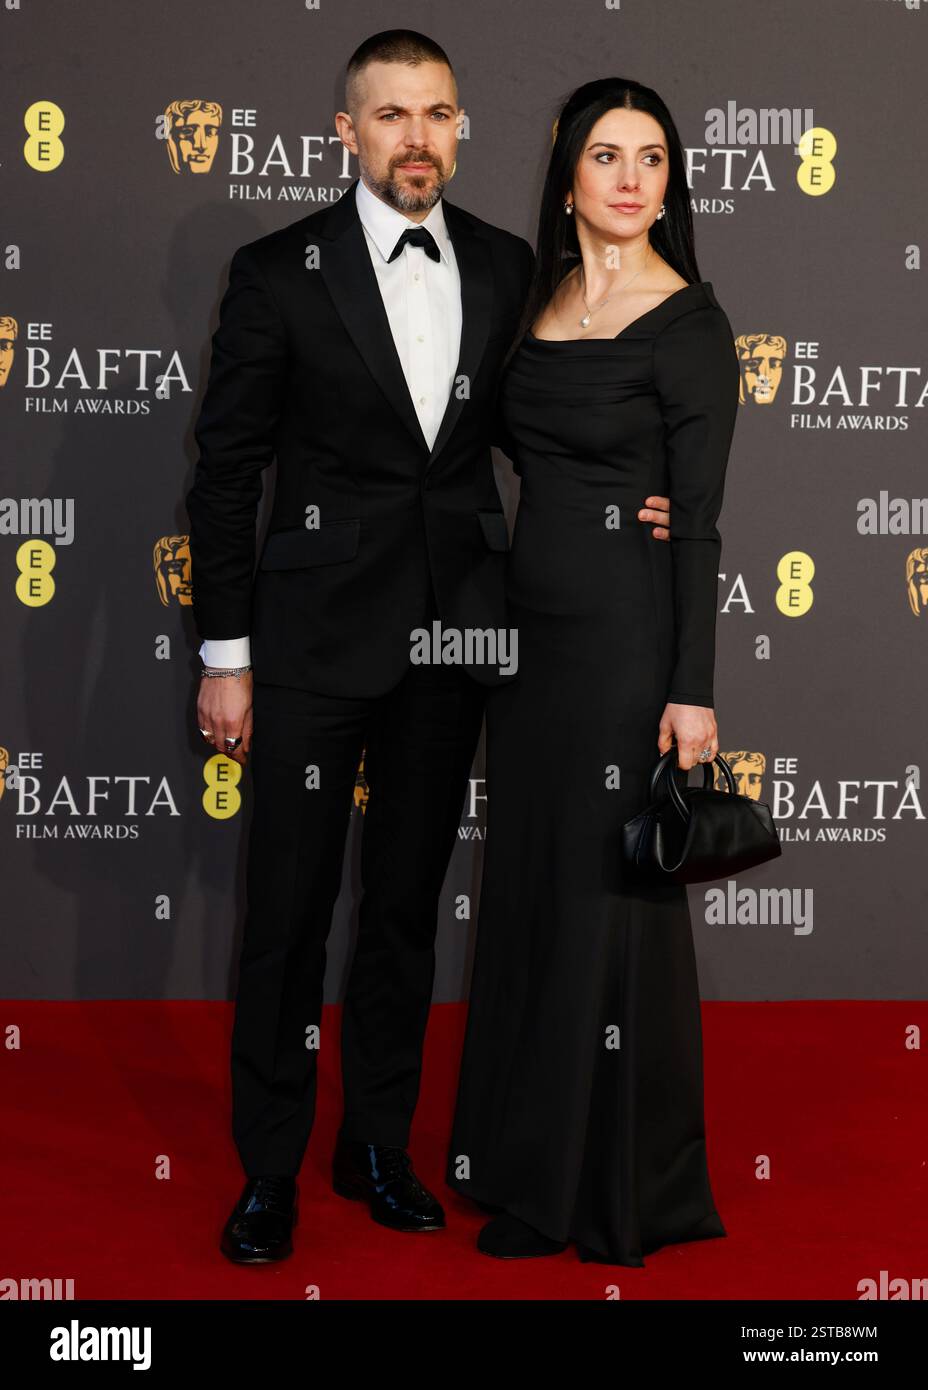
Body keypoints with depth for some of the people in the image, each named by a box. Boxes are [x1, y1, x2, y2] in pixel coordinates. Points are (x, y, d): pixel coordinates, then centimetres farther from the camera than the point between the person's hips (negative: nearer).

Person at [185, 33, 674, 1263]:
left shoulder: (507, 268, 5)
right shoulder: (278, 273, -5)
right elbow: (226, 470, -3)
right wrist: (224, 657, -5)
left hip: (453, 632, 4)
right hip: (317, 638, -3)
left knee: (409, 903, 13)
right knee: (287, 913, 2)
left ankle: (379, 1146, 28)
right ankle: (270, 1170, 17)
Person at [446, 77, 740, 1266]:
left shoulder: (688, 324, -7)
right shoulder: (538, 308, 11)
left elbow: (698, 518, -11)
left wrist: (693, 688, -16)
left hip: (627, 635, -7)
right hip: (530, 630, 7)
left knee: (613, 900, 1)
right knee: (527, 890, 12)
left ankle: (625, 1191, 17)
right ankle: (535, 1175, 27)